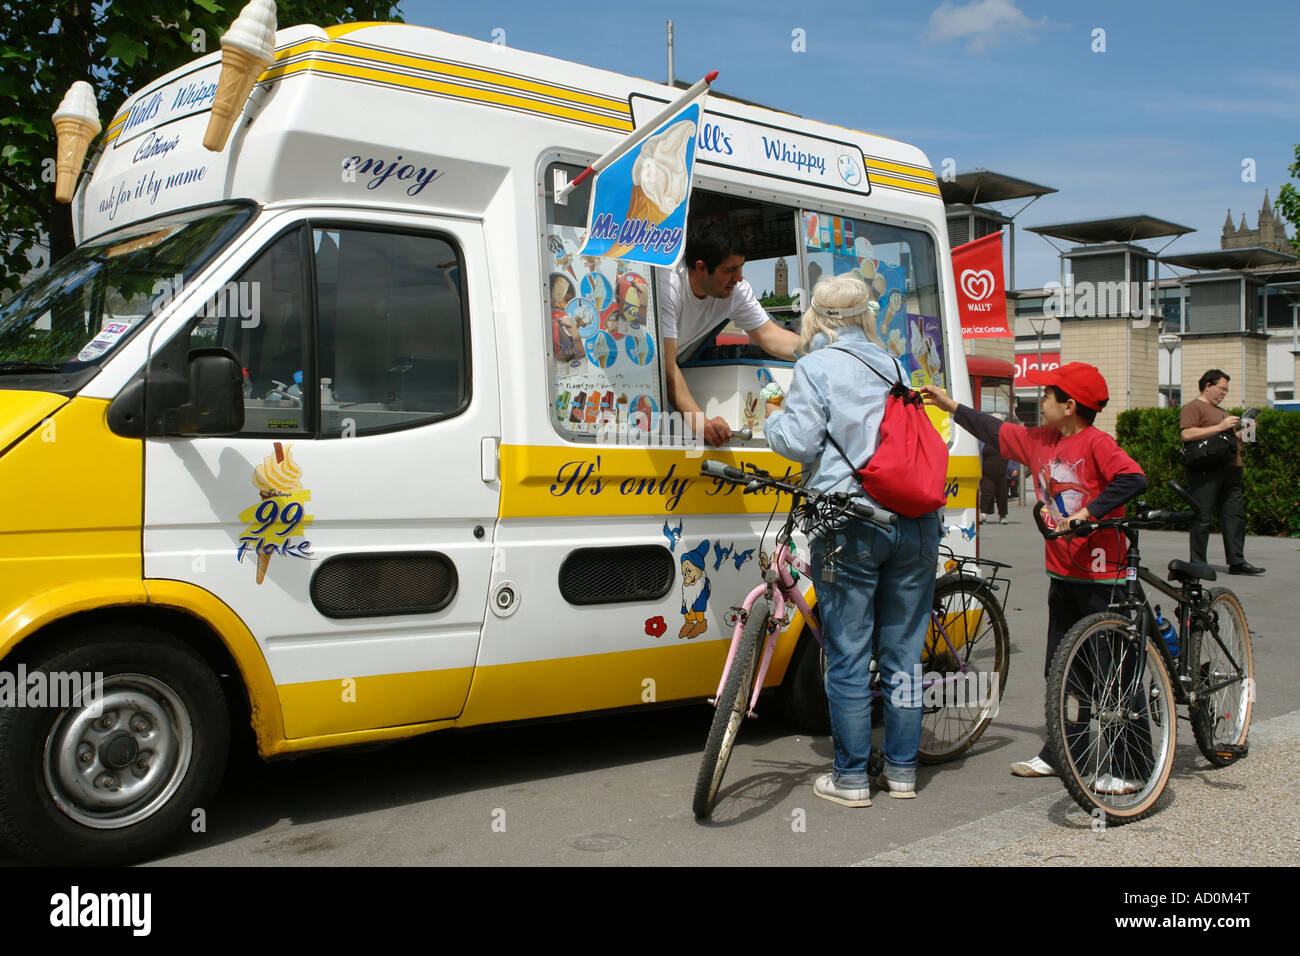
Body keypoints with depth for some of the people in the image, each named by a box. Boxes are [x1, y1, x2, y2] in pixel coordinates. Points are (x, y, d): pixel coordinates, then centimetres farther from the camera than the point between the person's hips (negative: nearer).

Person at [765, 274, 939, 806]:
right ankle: (902, 770, 20)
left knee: (848, 657, 2)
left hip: (851, 526, -5)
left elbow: (799, 442, -8)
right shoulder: (892, 366, 16)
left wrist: (774, 417, 10)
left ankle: (850, 778, 8)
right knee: (903, 652, 12)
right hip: (916, 522, 6)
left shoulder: (815, 367, -2)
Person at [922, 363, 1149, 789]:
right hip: (1062, 574, 8)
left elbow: (1133, 479, -26)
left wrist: (1088, 511, -28)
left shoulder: (1096, 442, -13)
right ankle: (1058, 754, 28)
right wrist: (950, 405, 26)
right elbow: (995, 431, 21)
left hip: (1101, 578, -8)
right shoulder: (1040, 441, 9)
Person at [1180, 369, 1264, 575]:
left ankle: (1237, 561, 8)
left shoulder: (1220, 411, 27)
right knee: (1202, 517, -6)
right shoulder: (1192, 407, -2)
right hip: (1206, 471, -9)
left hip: (1229, 469, 9)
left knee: (1235, 515, 5)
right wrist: (1220, 427, -17)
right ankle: (1197, 563, 0)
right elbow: (1187, 434, -18)